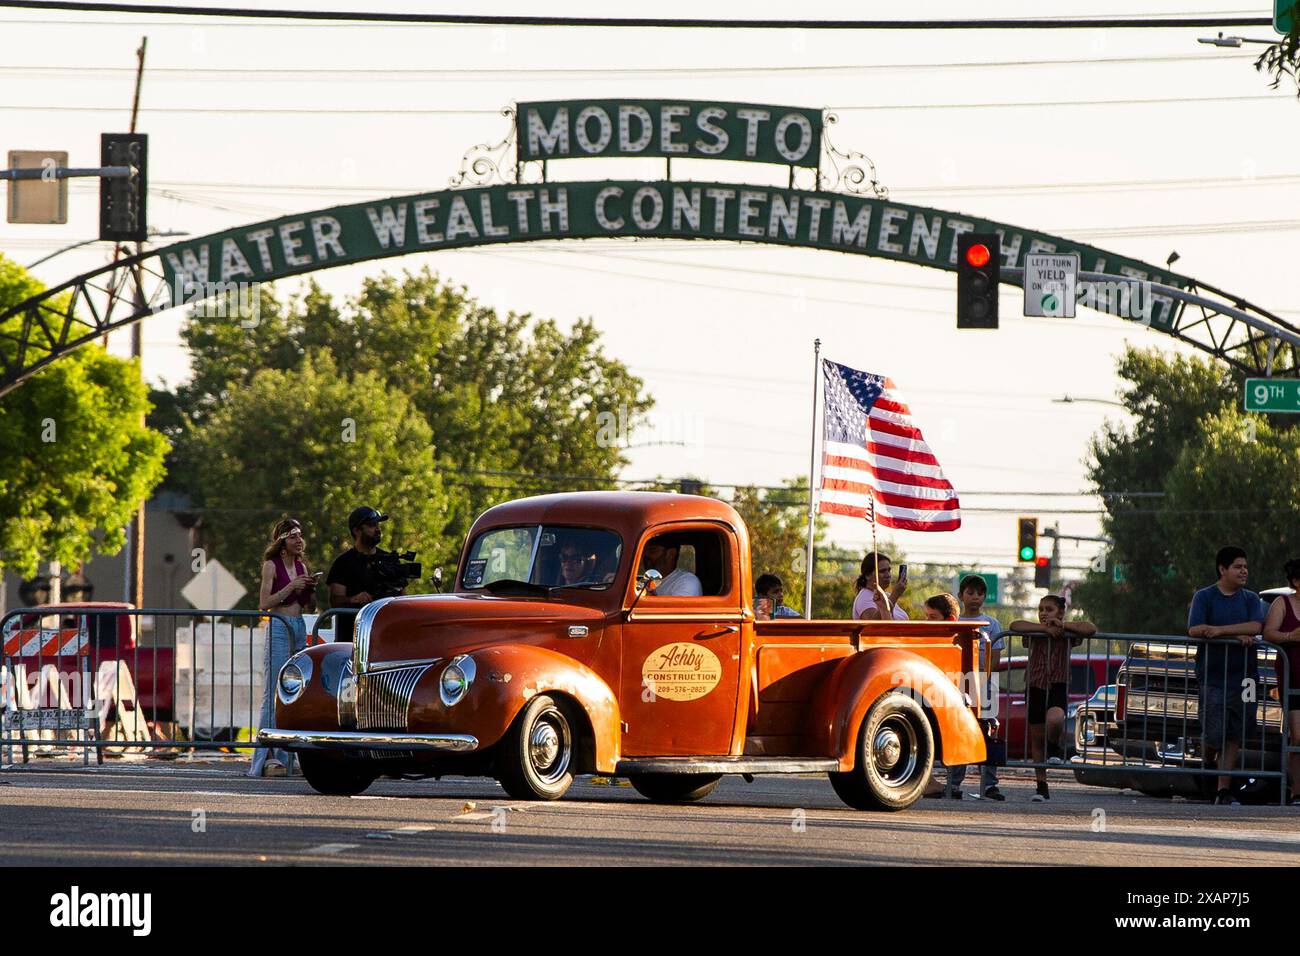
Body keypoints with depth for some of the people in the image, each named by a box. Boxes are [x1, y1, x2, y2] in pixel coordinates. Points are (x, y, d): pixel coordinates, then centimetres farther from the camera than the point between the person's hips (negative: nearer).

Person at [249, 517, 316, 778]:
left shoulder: (301, 566, 15)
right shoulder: (272, 565, -4)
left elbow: (311, 607, 19)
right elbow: (264, 603, -11)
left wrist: (312, 588, 0)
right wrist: (292, 586, -15)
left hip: (299, 630, 7)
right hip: (279, 628, -7)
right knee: (274, 695, -11)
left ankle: (285, 755, 7)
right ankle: (267, 757, -15)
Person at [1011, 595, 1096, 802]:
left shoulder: (1067, 633, 5)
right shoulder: (1035, 632, 7)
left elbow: (1091, 629, -10)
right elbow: (1015, 625, -11)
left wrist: (1061, 624, -12)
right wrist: (1045, 628, -17)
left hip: (1058, 685, -3)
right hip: (1035, 686, 3)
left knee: (1054, 719, -34)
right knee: (1037, 738, 5)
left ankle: (1054, 747, 1)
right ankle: (1042, 788, 12)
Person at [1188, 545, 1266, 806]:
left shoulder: (1250, 599, 11)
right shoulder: (1204, 597, 3)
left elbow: (1256, 627, -6)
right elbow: (1194, 630, -10)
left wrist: (1220, 631, -15)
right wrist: (1238, 635, -12)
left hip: (1243, 676, 3)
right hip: (1212, 675, -3)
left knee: (1234, 736, 1)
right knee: (1214, 735, -8)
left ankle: (1224, 790, 5)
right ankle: (1208, 766, 23)